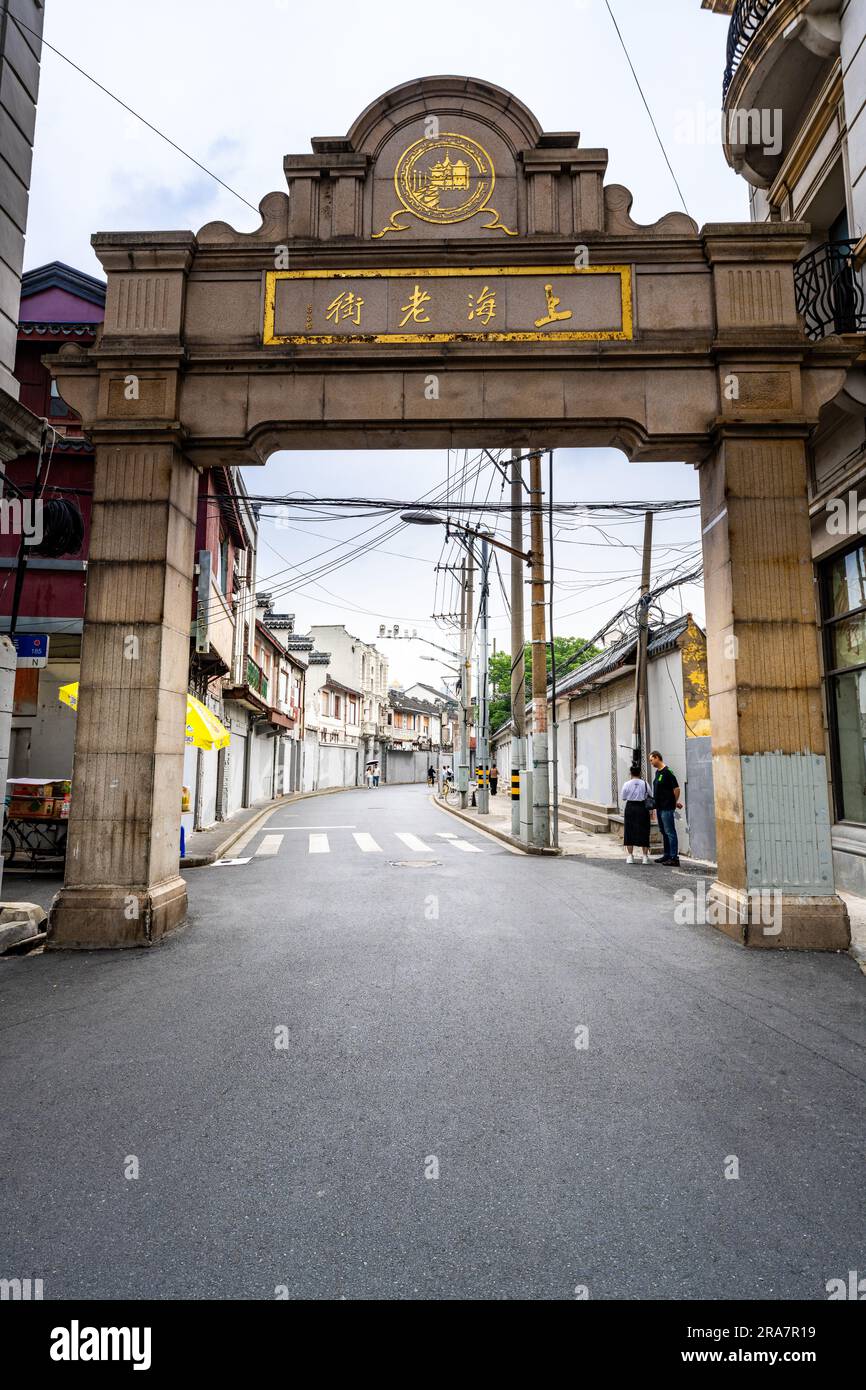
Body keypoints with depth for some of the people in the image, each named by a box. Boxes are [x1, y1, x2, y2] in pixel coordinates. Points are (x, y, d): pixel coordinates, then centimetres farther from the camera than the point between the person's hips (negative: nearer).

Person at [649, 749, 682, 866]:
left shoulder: (667, 772, -15)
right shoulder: (657, 772, 13)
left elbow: (676, 789, -15)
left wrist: (675, 802, -4)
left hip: (667, 808, -10)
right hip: (659, 807, 10)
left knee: (670, 832, -7)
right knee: (664, 832, 15)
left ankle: (674, 858, -4)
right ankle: (667, 855, 23)